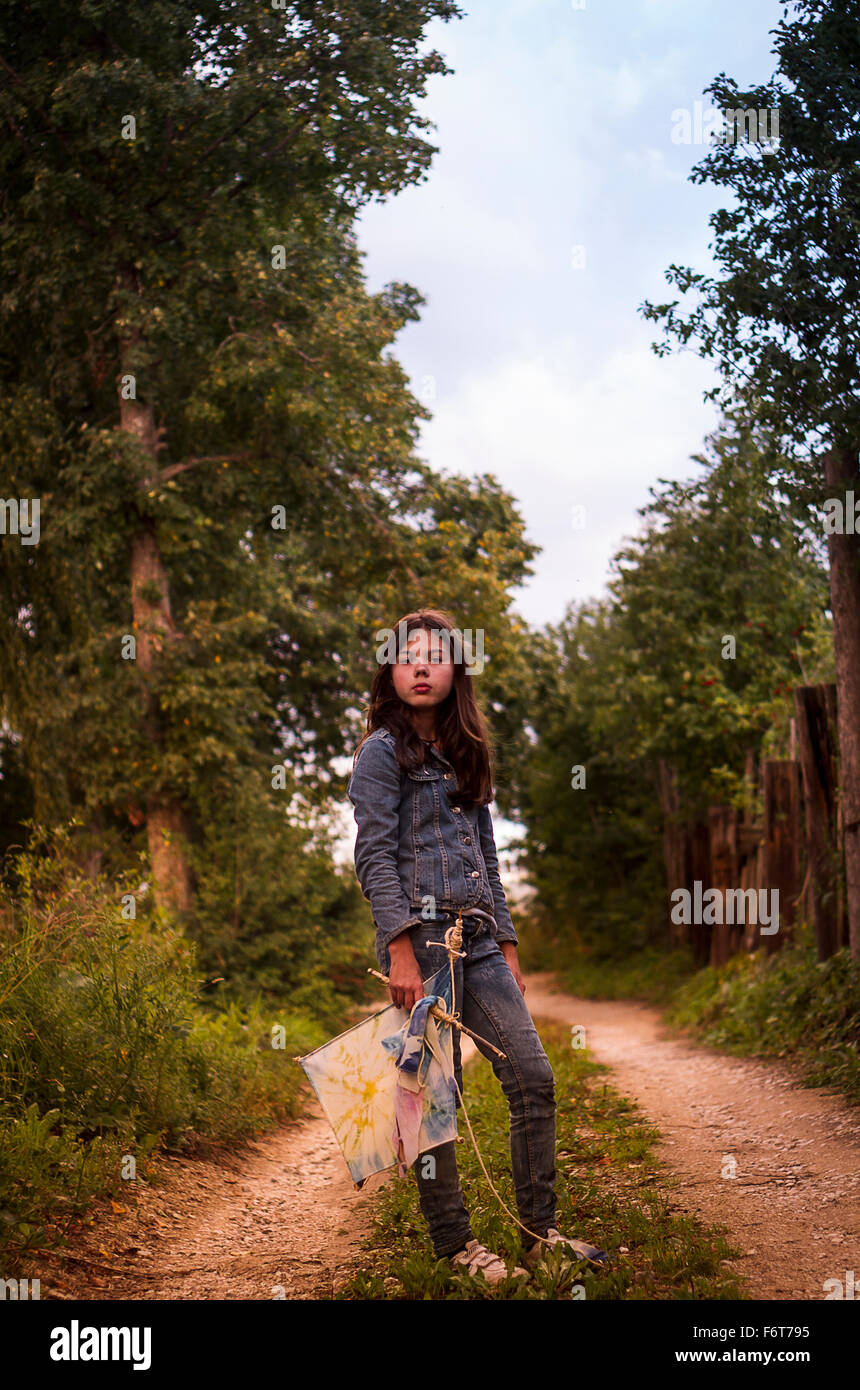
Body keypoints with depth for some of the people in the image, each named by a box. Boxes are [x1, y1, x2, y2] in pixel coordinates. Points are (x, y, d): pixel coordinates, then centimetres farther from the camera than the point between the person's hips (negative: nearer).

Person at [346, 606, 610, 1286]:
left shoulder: (465, 753, 20)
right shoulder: (383, 752, -1)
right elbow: (375, 855, -9)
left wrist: (507, 945, 16)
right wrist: (401, 950, -18)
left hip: (477, 941, 7)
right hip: (422, 936, -7)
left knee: (535, 1078, 2)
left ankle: (541, 1229, 13)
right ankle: (455, 1243, 9)